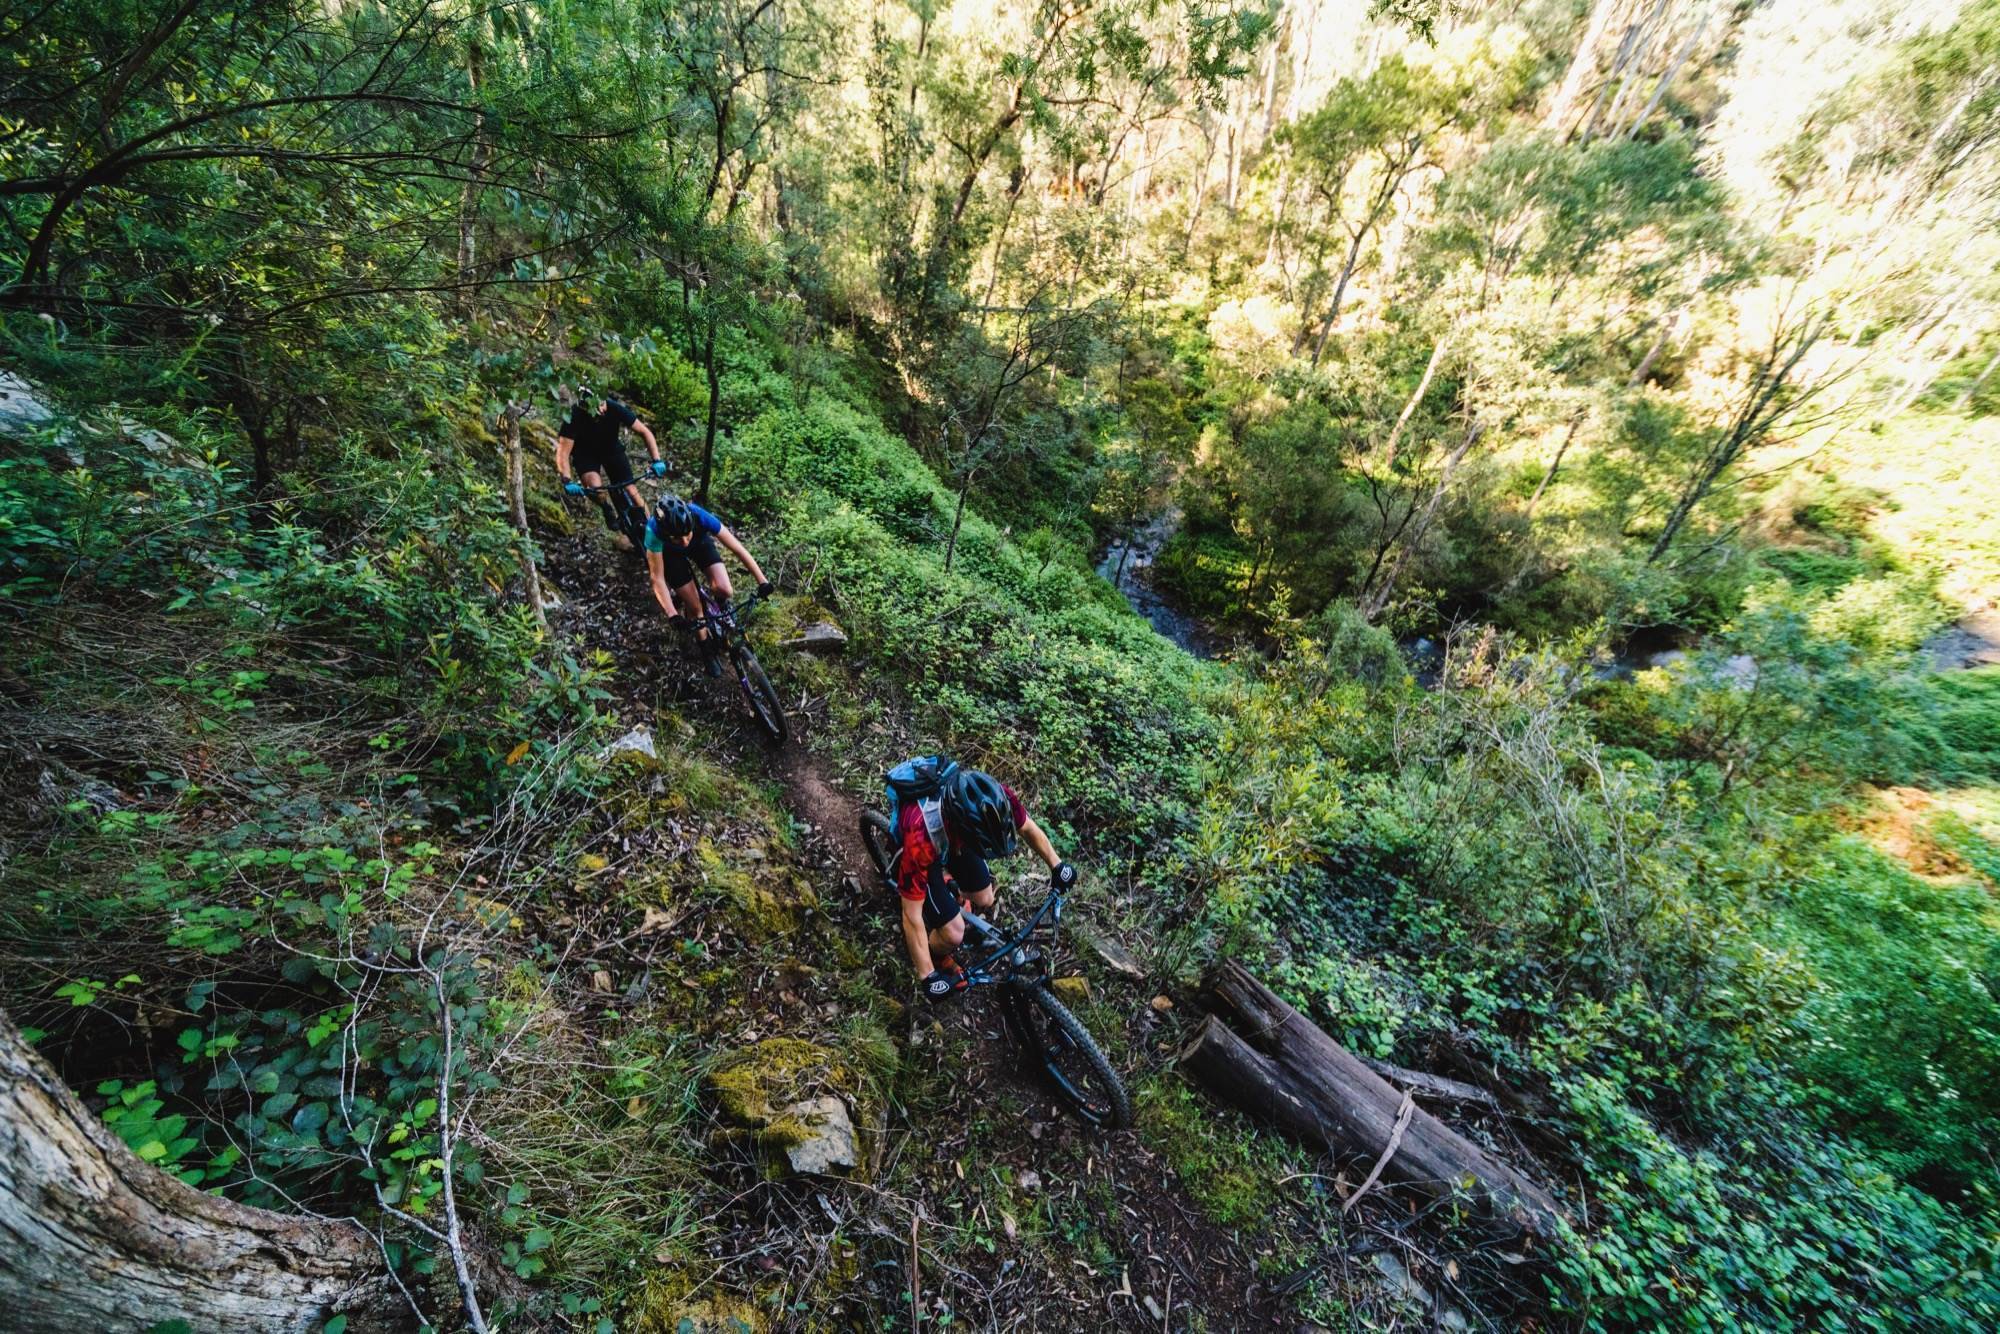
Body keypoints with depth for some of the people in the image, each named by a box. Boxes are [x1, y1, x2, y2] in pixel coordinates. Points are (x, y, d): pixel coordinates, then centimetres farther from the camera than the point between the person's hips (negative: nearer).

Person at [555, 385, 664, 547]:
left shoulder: (615, 408, -28)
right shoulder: (574, 416, -31)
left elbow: (645, 432, -21)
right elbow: (563, 452, -31)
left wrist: (657, 461, -34)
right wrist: (567, 481, -45)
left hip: (611, 448, 2)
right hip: (585, 453, -1)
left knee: (631, 491, -11)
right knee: (595, 486, -30)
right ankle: (609, 512, 2)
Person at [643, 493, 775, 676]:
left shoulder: (700, 516, -40)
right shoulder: (655, 530, -40)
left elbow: (738, 548, -34)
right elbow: (658, 578, -32)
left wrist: (763, 581, -37)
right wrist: (673, 615, -40)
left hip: (700, 541, 1)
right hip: (671, 553, -1)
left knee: (724, 591, -19)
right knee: (694, 606, -7)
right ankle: (707, 649, 19)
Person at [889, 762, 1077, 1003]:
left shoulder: (995, 799, -35)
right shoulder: (920, 837, -45)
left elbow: (1028, 828, -11)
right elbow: (911, 915, -33)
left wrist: (1057, 866, -4)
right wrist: (928, 978, -27)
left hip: (953, 838, 4)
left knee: (984, 902, 5)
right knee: (954, 933, -9)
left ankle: (950, 888, 36)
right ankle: (937, 958, 25)